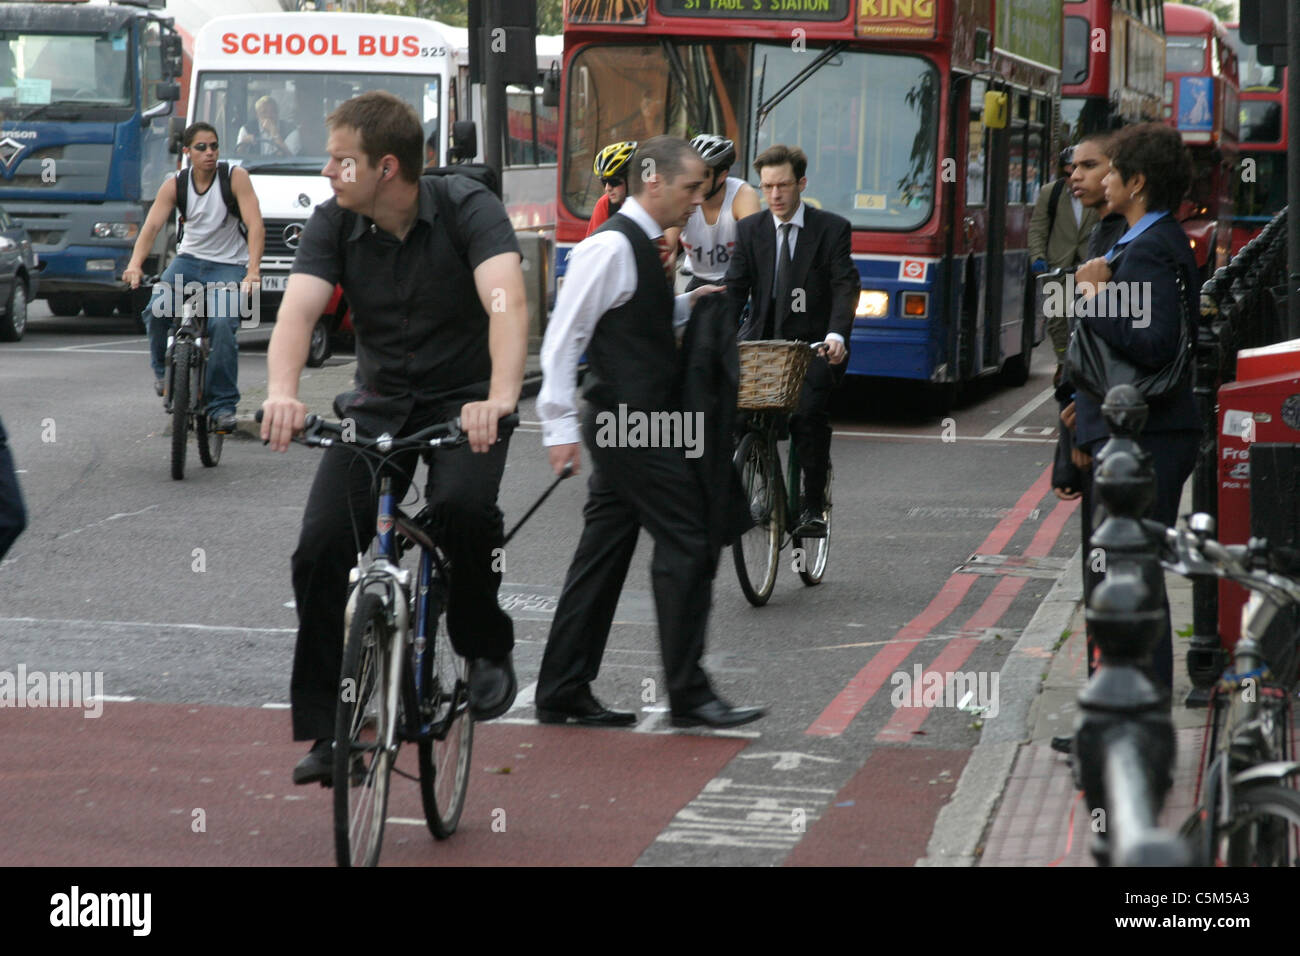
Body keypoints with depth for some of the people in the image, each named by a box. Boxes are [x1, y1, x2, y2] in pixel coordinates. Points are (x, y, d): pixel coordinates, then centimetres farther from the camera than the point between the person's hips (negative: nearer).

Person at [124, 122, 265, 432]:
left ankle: (223, 404, -14)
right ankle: (162, 369, 7)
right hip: (189, 258, 2)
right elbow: (152, 226, -15)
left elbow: (255, 226, -20)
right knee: (156, 310, -23)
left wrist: (253, 269, -35)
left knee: (223, 324, -25)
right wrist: (135, 263, -34)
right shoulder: (175, 185, -5)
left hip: (228, 265, -2)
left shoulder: (236, 178, -12)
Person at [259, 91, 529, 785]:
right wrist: (281, 393, -42)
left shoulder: (468, 209, -18)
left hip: (464, 398, -4)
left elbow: (506, 302, -33)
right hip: (378, 401, 4)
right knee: (321, 548, -13)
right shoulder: (334, 224, -7)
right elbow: (298, 309, -21)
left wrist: (500, 399, -51)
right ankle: (328, 728, 0)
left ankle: (486, 648, -6)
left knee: (462, 505, -34)